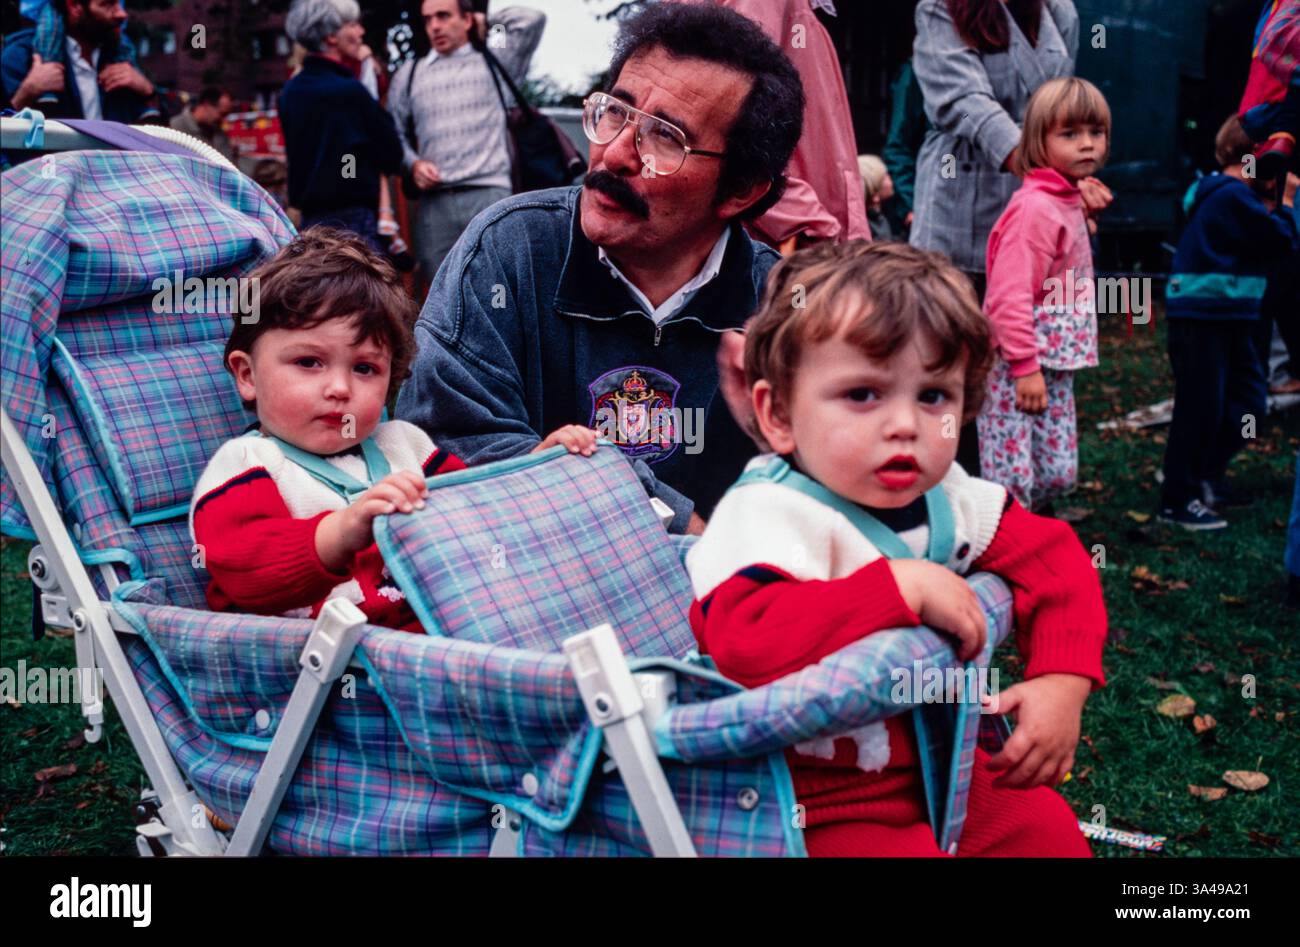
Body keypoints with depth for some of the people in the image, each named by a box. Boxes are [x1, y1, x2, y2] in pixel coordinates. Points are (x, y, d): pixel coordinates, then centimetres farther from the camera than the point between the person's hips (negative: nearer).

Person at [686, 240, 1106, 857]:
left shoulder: (944, 497, -2)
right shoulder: (769, 516, -26)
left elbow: (1051, 558, 9)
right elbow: (746, 642, -43)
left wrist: (1062, 683, -7)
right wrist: (906, 586, -36)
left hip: (933, 765, 7)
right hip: (820, 810, -7)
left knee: (1048, 827, 9)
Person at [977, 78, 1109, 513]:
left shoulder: (1068, 202, 13)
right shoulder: (1034, 207, -17)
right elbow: (1008, 296, -22)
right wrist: (1026, 366, -22)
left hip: (1056, 367, 9)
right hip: (1018, 368, -9)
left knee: (1059, 473, 12)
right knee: (1012, 478, -5)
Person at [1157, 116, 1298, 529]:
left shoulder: (1228, 194, 15)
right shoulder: (1234, 197, -17)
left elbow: (1263, 242, 14)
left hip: (1229, 318, 10)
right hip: (1202, 319, -10)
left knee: (1249, 402, 15)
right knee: (1202, 409, -4)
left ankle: (1205, 476, 28)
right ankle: (1178, 500, 5)